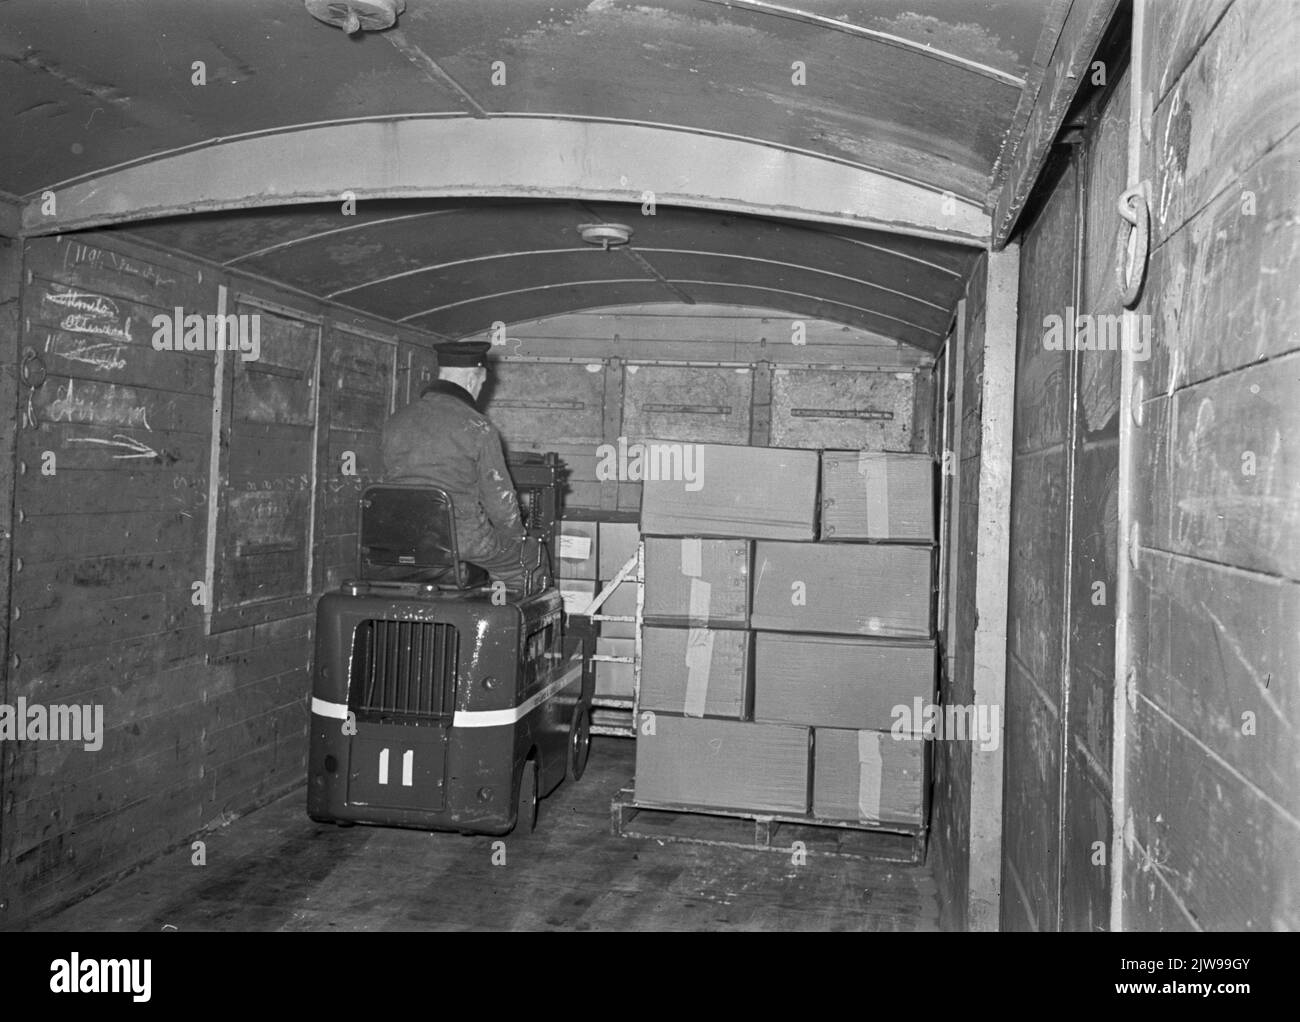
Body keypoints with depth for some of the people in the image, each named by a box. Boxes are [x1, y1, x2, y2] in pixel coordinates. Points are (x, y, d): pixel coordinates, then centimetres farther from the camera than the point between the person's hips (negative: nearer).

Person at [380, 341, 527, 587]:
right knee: (522, 553, 19)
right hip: (464, 542, -6)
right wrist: (516, 536, 10)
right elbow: (500, 499, -9)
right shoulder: (478, 428, -12)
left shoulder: (395, 423, 5)